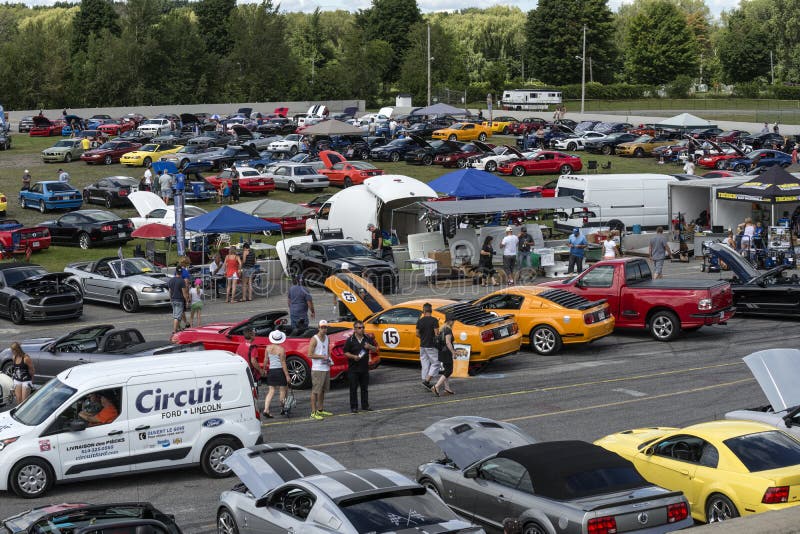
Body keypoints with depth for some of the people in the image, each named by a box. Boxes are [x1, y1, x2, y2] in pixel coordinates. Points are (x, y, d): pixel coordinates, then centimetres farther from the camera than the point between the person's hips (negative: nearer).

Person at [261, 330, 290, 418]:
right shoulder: (281, 349, -13)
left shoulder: (268, 348, 2)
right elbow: (283, 363, -14)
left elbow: (265, 360, 10)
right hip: (280, 371, -5)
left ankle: (266, 410, -6)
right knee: (283, 390, 10)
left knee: (271, 391, 6)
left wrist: (264, 369, 26)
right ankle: (283, 409, 17)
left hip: (271, 371, 5)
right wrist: (287, 376, -11)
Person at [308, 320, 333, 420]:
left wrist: (329, 360, 5)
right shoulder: (314, 339, -12)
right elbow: (310, 355, -16)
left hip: (326, 368, 8)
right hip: (317, 369, -8)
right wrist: (323, 357, -15)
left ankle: (320, 410, 27)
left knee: (323, 390, 16)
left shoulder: (327, 338, 11)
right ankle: (313, 412, -6)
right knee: (315, 391, -7)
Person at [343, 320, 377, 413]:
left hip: (365, 367, 4)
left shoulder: (367, 338, 7)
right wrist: (353, 356, -21)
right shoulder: (350, 340, -5)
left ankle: (365, 406, 19)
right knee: (353, 389, -1)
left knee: (365, 388, 10)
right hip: (353, 368, -4)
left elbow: (375, 348, 13)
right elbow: (345, 352, -5)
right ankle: (354, 407, 5)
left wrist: (370, 347, -9)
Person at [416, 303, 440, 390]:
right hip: (431, 346, -5)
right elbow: (436, 333, -17)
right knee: (435, 363, 2)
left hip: (422, 346, 5)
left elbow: (417, 334, 3)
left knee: (425, 364, 12)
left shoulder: (420, 321, 1)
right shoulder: (434, 320, -13)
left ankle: (425, 381, 14)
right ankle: (427, 381, -9)